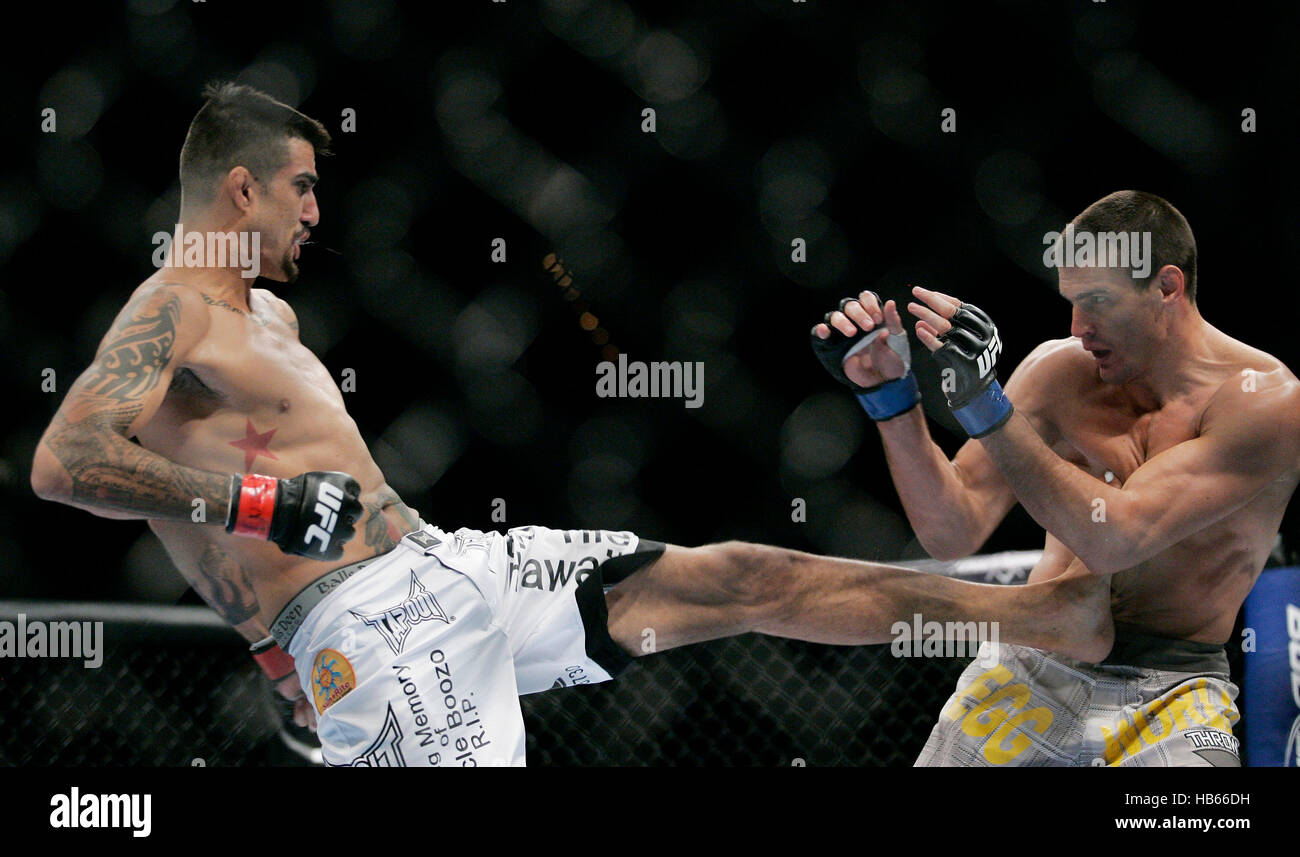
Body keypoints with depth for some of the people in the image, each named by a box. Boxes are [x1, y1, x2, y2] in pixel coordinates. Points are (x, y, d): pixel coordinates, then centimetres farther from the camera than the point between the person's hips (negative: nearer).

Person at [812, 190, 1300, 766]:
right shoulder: (1059, 370, 3)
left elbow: (1114, 540, -21)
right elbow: (951, 534, -2)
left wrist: (986, 404, -24)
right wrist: (888, 394, -11)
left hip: (1169, 696, -4)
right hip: (1031, 674, 4)